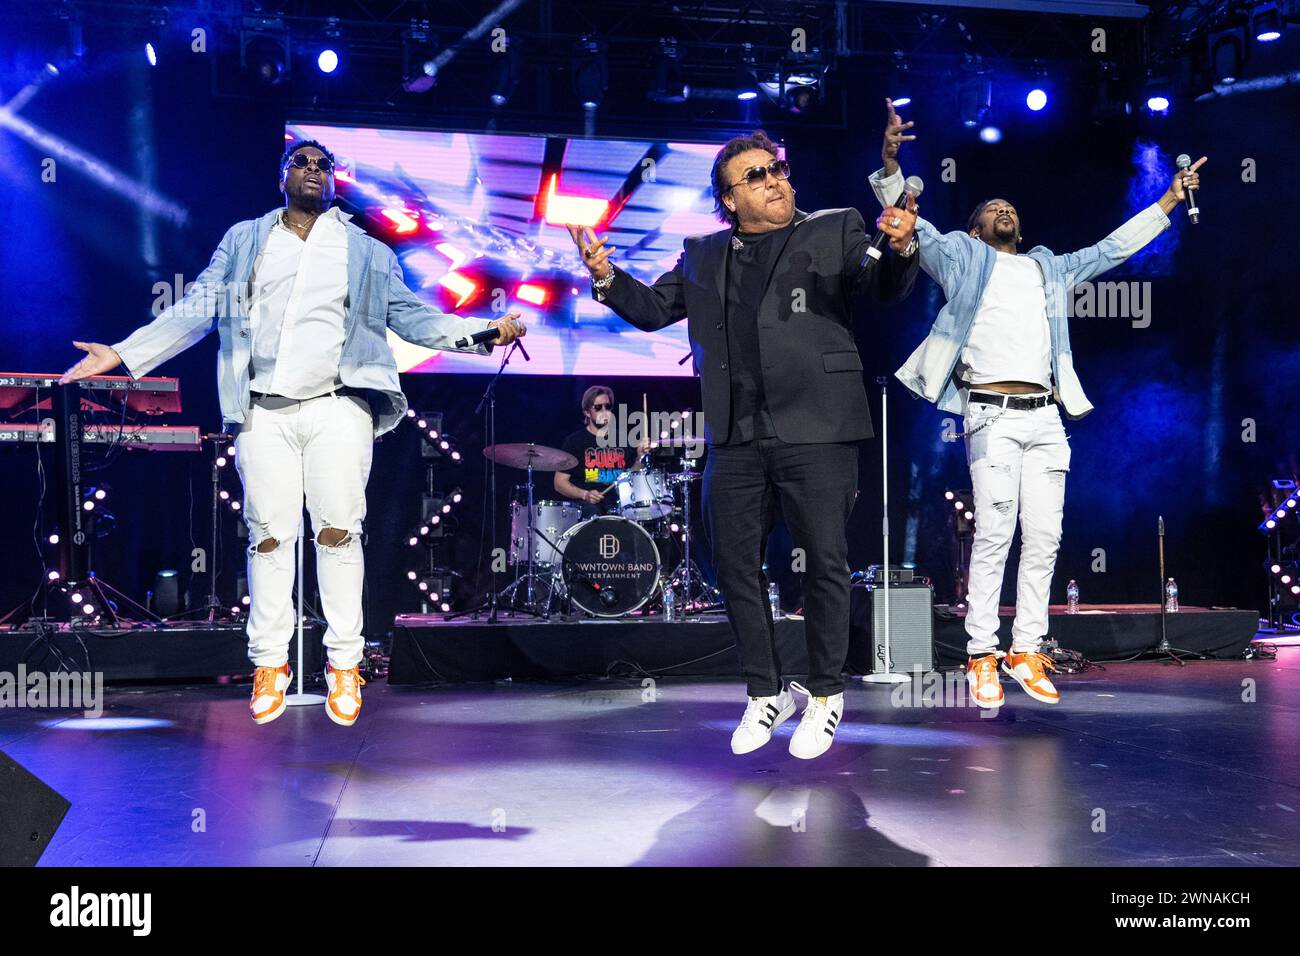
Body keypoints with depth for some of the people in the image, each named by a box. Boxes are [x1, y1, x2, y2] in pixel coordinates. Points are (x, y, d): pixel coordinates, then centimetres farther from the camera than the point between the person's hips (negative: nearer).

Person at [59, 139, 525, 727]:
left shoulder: (367, 252, 16)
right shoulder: (243, 241, 17)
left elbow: (412, 317, 10)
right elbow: (197, 309, 13)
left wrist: (483, 332, -3)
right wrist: (123, 353, 4)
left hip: (339, 407, -1)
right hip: (265, 412, 1)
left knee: (338, 531, -6)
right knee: (269, 535, 0)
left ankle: (344, 664, 0)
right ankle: (269, 663, 8)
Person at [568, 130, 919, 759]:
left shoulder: (835, 231, 5)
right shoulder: (704, 256, 16)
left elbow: (885, 286, -5)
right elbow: (654, 309, 18)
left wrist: (899, 249, -28)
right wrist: (608, 279, -1)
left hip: (816, 431, -3)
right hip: (736, 438, 4)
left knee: (825, 561, 1)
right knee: (734, 563, 7)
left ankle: (825, 695, 17)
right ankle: (765, 693, 22)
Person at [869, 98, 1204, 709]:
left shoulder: (1050, 268, 27)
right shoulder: (961, 256, 15)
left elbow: (1114, 247, 32)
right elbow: (909, 223, 6)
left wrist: (1170, 198, 31)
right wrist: (890, 162, -9)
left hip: (1046, 416, 5)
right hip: (992, 414, -5)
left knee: (1044, 537, 1)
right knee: (993, 533, -11)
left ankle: (1026, 652, 7)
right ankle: (982, 656, -6)